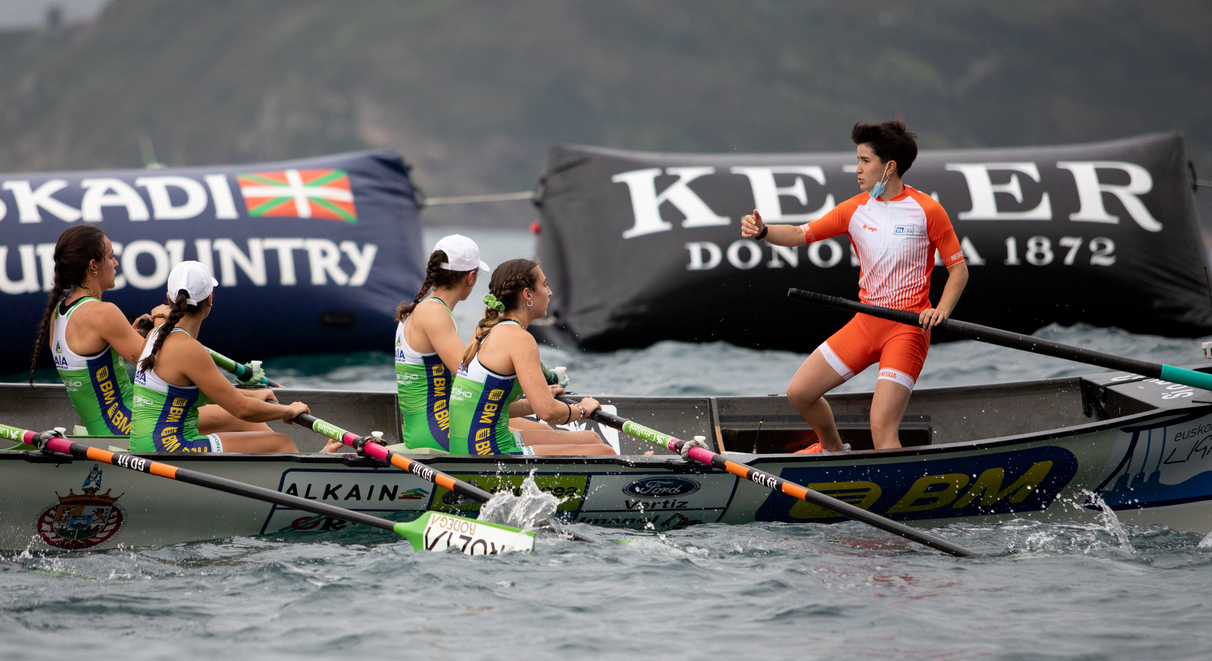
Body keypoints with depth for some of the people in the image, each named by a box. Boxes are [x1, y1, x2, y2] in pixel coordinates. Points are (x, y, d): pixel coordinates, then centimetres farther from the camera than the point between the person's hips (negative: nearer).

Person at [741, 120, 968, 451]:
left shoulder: (927, 210, -9)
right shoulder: (855, 209, 5)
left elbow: (959, 268, -4)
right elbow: (800, 234, 6)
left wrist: (941, 310, -20)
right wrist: (763, 231, -14)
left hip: (908, 327, -6)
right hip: (866, 322, 6)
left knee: (882, 430, -19)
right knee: (800, 392, 10)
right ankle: (833, 449, 37)